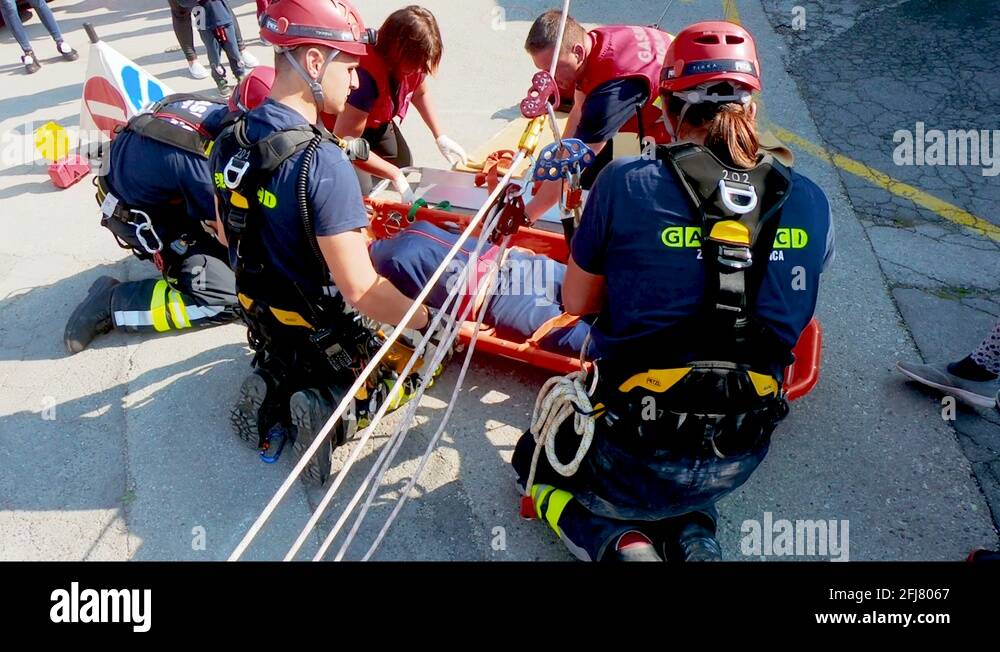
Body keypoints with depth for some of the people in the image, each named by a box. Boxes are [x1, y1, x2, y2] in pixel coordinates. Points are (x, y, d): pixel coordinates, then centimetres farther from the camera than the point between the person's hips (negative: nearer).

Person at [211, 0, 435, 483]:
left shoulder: (229, 143, -8)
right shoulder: (324, 165, -33)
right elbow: (360, 290, -33)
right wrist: (432, 320, -19)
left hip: (262, 319, 7)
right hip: (327, 333, -6)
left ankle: (273, 389, 8)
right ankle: (333, 405, -3)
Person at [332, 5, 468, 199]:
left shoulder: (413, 60, -19)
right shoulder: (366, 74, -41)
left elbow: (420, 93, 6)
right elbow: (346, 142, -40)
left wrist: (440, 137, -1)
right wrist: (395, 175, -38)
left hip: (379, 123, 7)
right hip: (345, 124, -7)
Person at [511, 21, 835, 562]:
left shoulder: (625, 184, -15)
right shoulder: (810, 203, -4)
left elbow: (577, 303, -3)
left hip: (635, 460, -4)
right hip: (740, 461, 5)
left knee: (534, 458, 28)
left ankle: (617, 543, 2)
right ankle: (691, 537, 9)